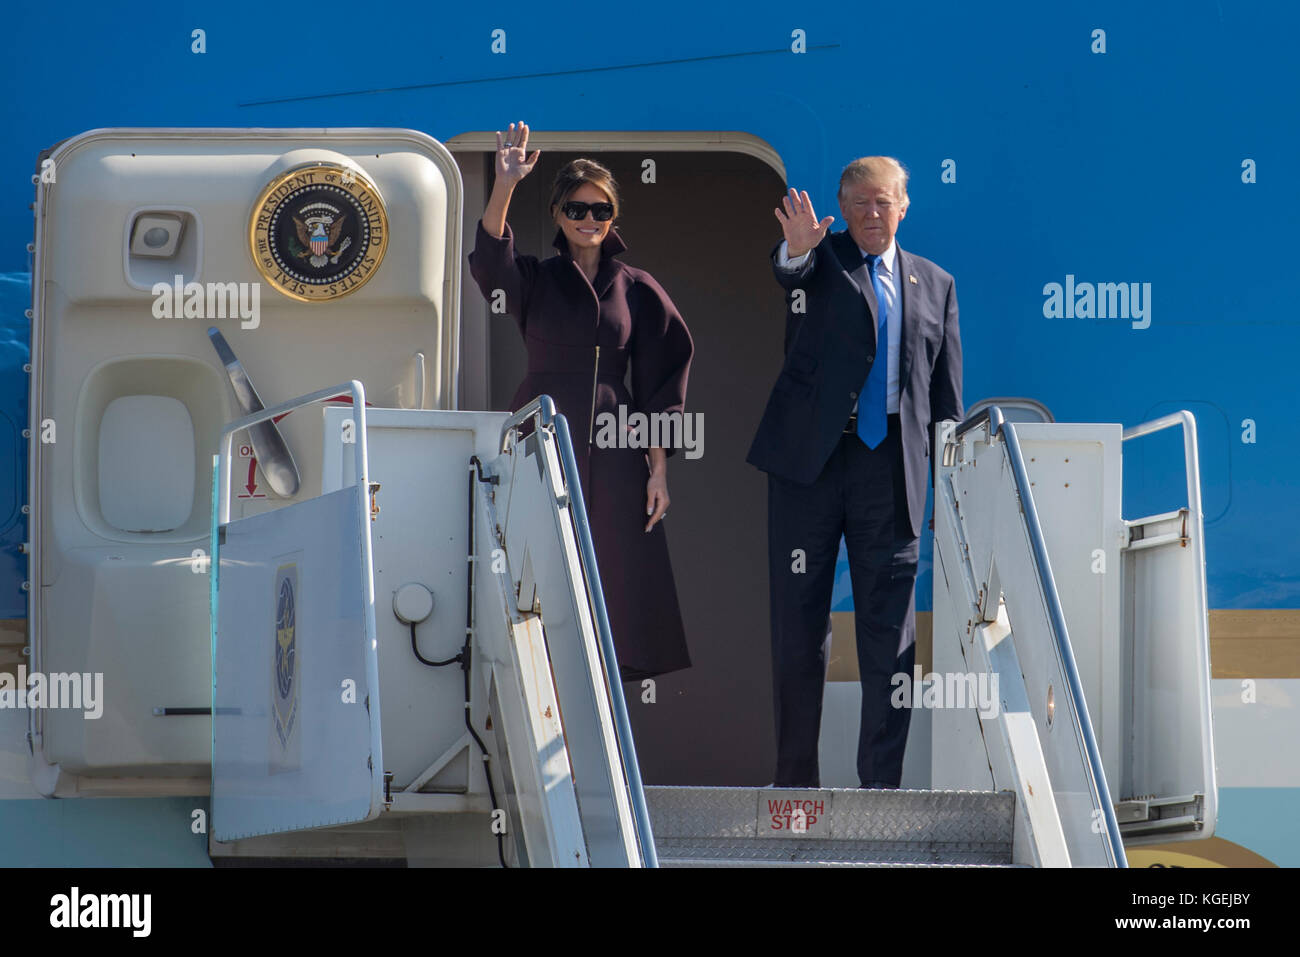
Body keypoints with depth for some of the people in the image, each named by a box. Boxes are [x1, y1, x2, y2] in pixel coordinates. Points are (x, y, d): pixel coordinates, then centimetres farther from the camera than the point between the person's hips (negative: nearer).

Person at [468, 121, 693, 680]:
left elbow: (660, 383, 8)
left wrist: (658, 469, 0)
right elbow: (490, 261, -15)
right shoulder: (535, 281, 8)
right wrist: (505, 186, -31)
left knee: (614, 581, -4)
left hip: (612, 446, 1)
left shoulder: (638, 290, 10)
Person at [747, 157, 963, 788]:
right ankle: (796, 782, 12)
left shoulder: (934, 285, 14)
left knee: (891, 630, 0)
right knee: (798, 624, 2)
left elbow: (946, 394, 14)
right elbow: (790, 272, -19)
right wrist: (797, 246, -43)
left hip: (890, 463, 2)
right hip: (810, 456, -2)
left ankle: (881, 785, 6)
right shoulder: (822, 259, 7)